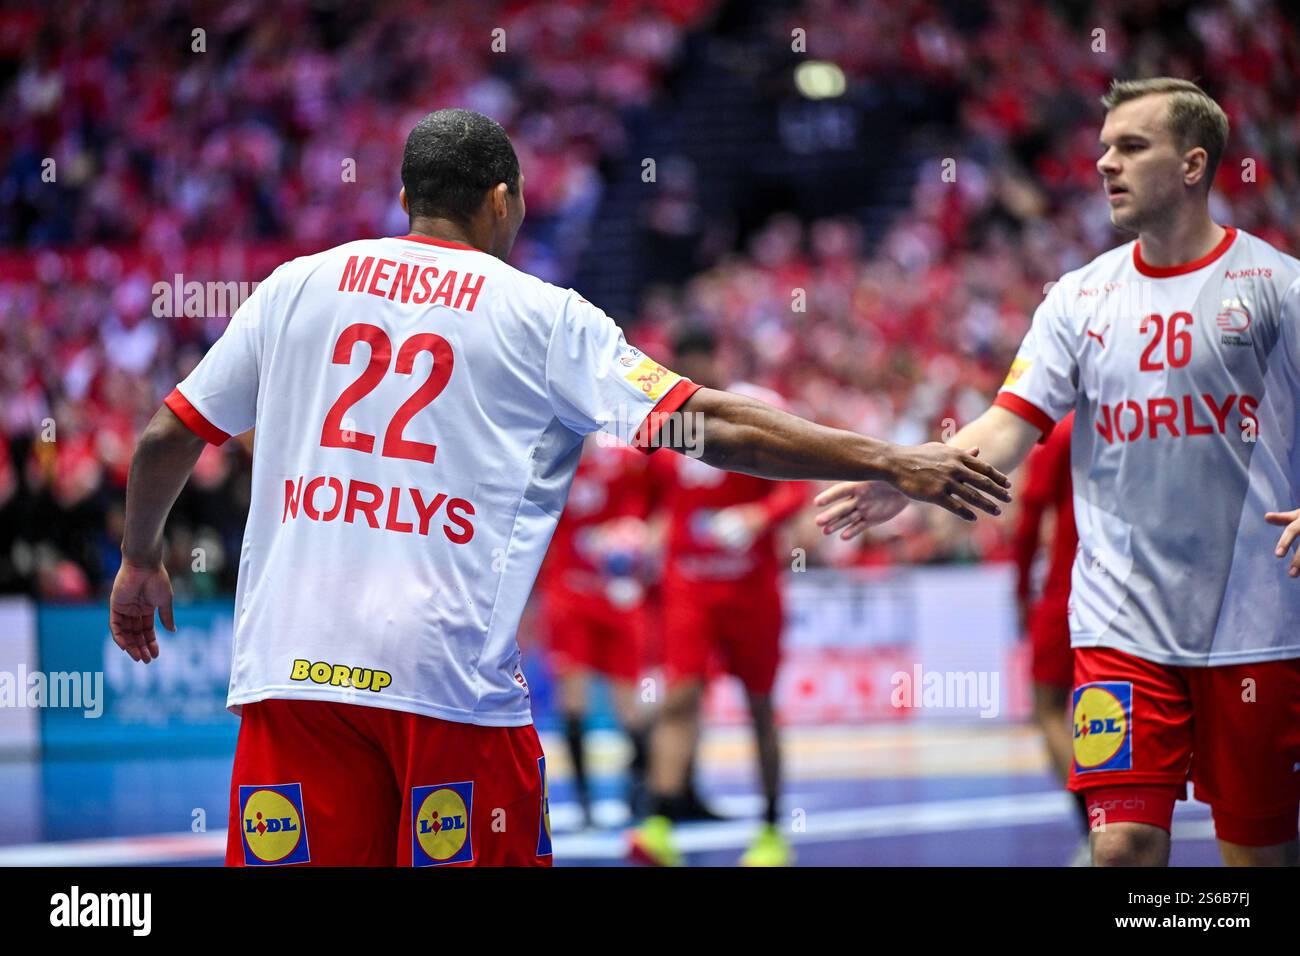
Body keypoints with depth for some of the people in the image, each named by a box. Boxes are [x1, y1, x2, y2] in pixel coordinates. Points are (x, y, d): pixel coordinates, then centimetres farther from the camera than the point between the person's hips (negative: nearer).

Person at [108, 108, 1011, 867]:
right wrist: (891, 462, 6)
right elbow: (711, 424, 1)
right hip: (450, 666, -3)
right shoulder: (540, 315, 5)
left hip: (290, 660, 3)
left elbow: (169, 435, 18)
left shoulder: (299, 283, 13)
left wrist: (140, 559, 36)